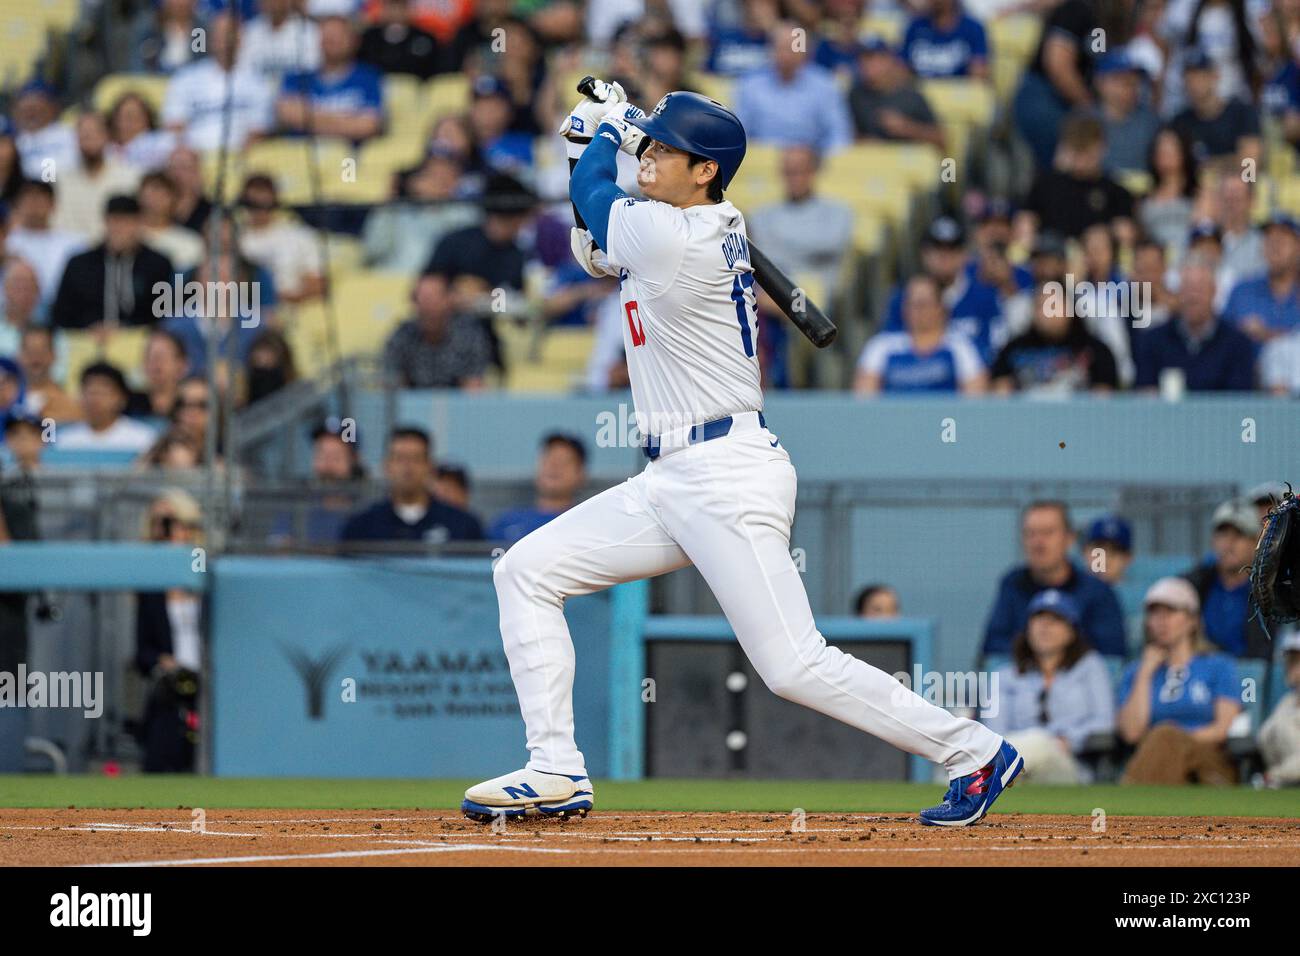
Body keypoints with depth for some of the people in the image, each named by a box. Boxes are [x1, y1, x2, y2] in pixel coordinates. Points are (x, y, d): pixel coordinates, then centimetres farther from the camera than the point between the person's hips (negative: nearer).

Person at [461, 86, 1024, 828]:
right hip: (671, 481, 10)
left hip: (730, 479, -10)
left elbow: (589, 190, 2)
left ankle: (976, 753, -2)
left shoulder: (669, 237, -17)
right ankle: (556, 773, 5)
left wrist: (607, 129, 22)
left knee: (795, 667, -13)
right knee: (527, 572, 7)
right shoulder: (721, 226, 11)